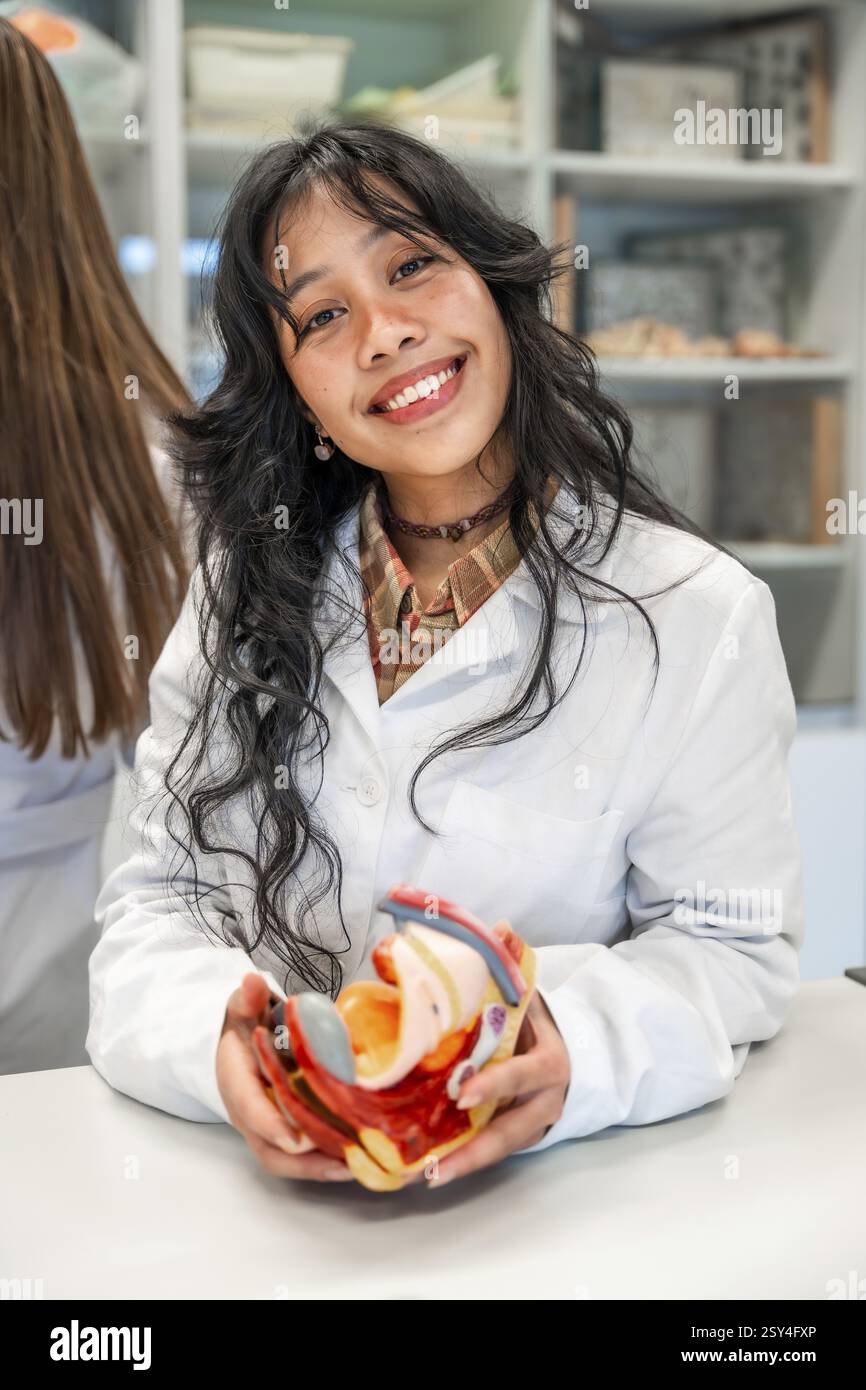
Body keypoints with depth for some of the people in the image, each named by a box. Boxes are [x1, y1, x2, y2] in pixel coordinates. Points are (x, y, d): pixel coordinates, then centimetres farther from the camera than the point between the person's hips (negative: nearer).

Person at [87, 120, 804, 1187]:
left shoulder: (699, 617, -6)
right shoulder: (247, 592, 5)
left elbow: (728, 946, -3)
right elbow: (159, 893, 4)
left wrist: (572, 1052, -23)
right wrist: (212, 1034, -18)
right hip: (257, 1186, 3)